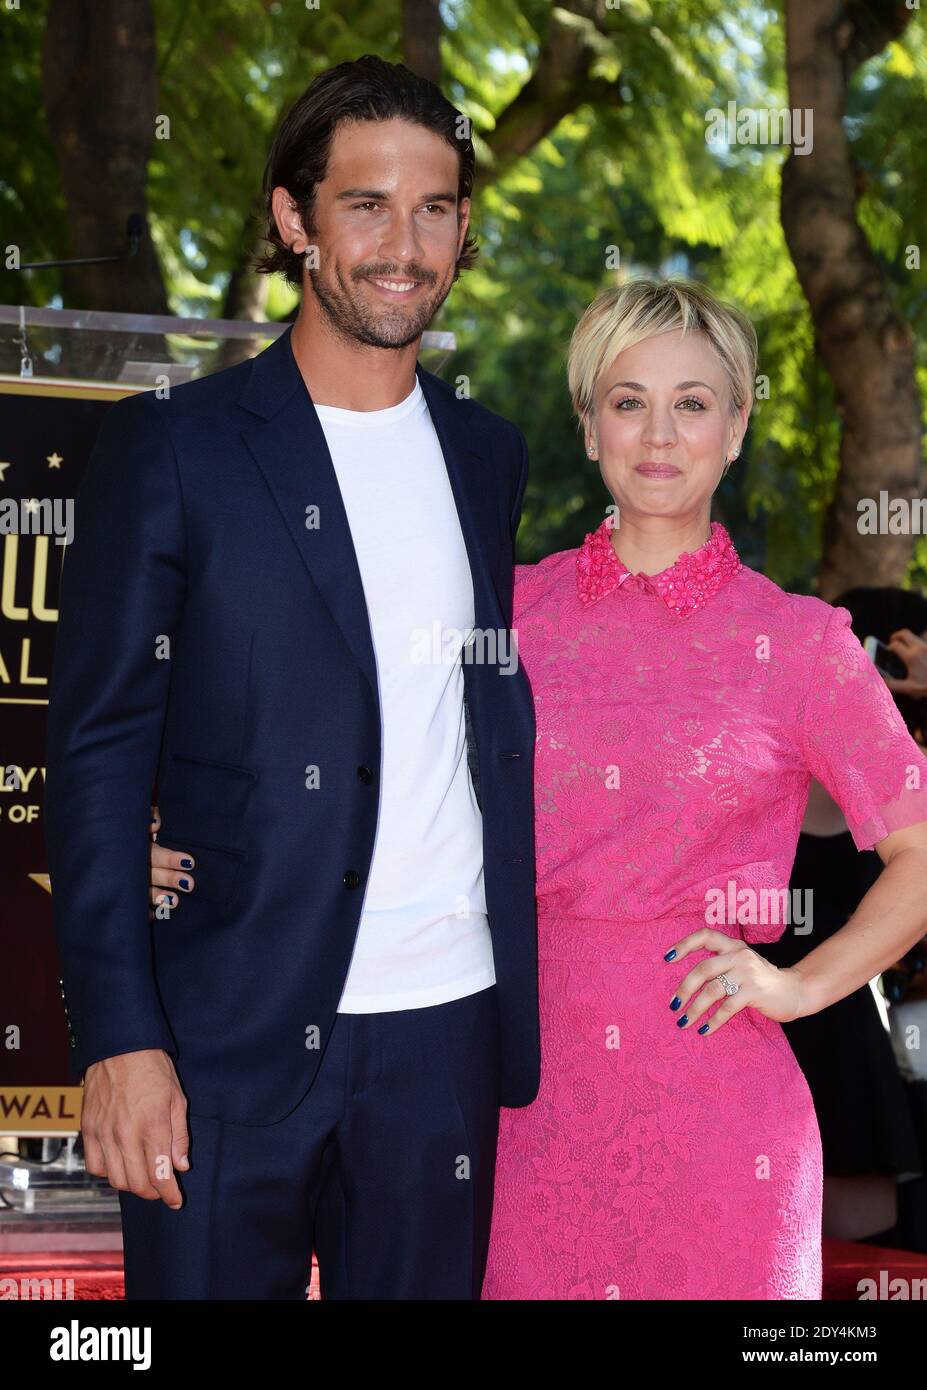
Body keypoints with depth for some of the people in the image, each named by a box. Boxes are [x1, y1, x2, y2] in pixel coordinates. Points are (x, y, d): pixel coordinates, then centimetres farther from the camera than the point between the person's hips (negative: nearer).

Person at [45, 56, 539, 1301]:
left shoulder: (489, 457, 12)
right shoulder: (171, 449, -2)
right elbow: (99, 754, -5)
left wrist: (525, 1001, 10)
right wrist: (119, 1041, -12)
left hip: (446, 1035, 4)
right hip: (231, 1048, -4)